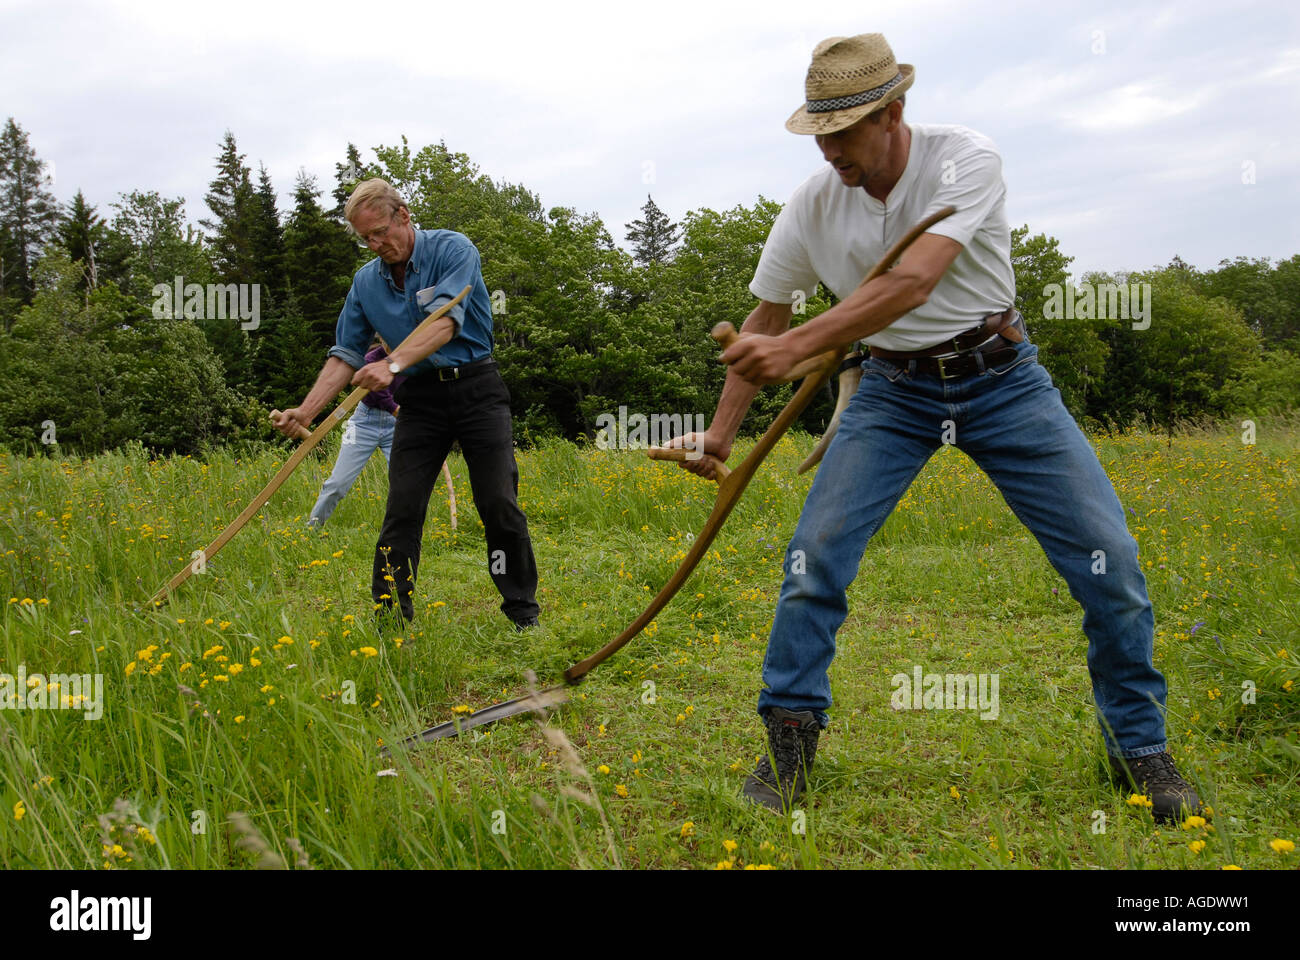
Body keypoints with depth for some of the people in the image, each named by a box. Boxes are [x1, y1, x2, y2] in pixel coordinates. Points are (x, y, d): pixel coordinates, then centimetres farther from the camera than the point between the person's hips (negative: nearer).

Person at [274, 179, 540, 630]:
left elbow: (445, 322, -22)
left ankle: (524, 613, 7)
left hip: (475, 387, -4)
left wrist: (392, 363, -36)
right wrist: (305, 412, -3)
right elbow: (345, 355, 9)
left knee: (499, 504, -6)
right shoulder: (366, 281, 8)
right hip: (420, 398, 4)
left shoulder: (453, 250, -8)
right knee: (402, 509, -4)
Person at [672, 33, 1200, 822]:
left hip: (1003, 380, -2)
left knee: (1109, 556, -7)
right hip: (895, 390, 2)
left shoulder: (967, 159, -19)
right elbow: (763, 322, 5)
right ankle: (790, 740, 3)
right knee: (816, 549, -14)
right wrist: (720, 434, 1)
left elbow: (913, 284, -33)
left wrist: (798, 347, -39)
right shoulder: (813, 206, -7)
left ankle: (1140, 745, 15)